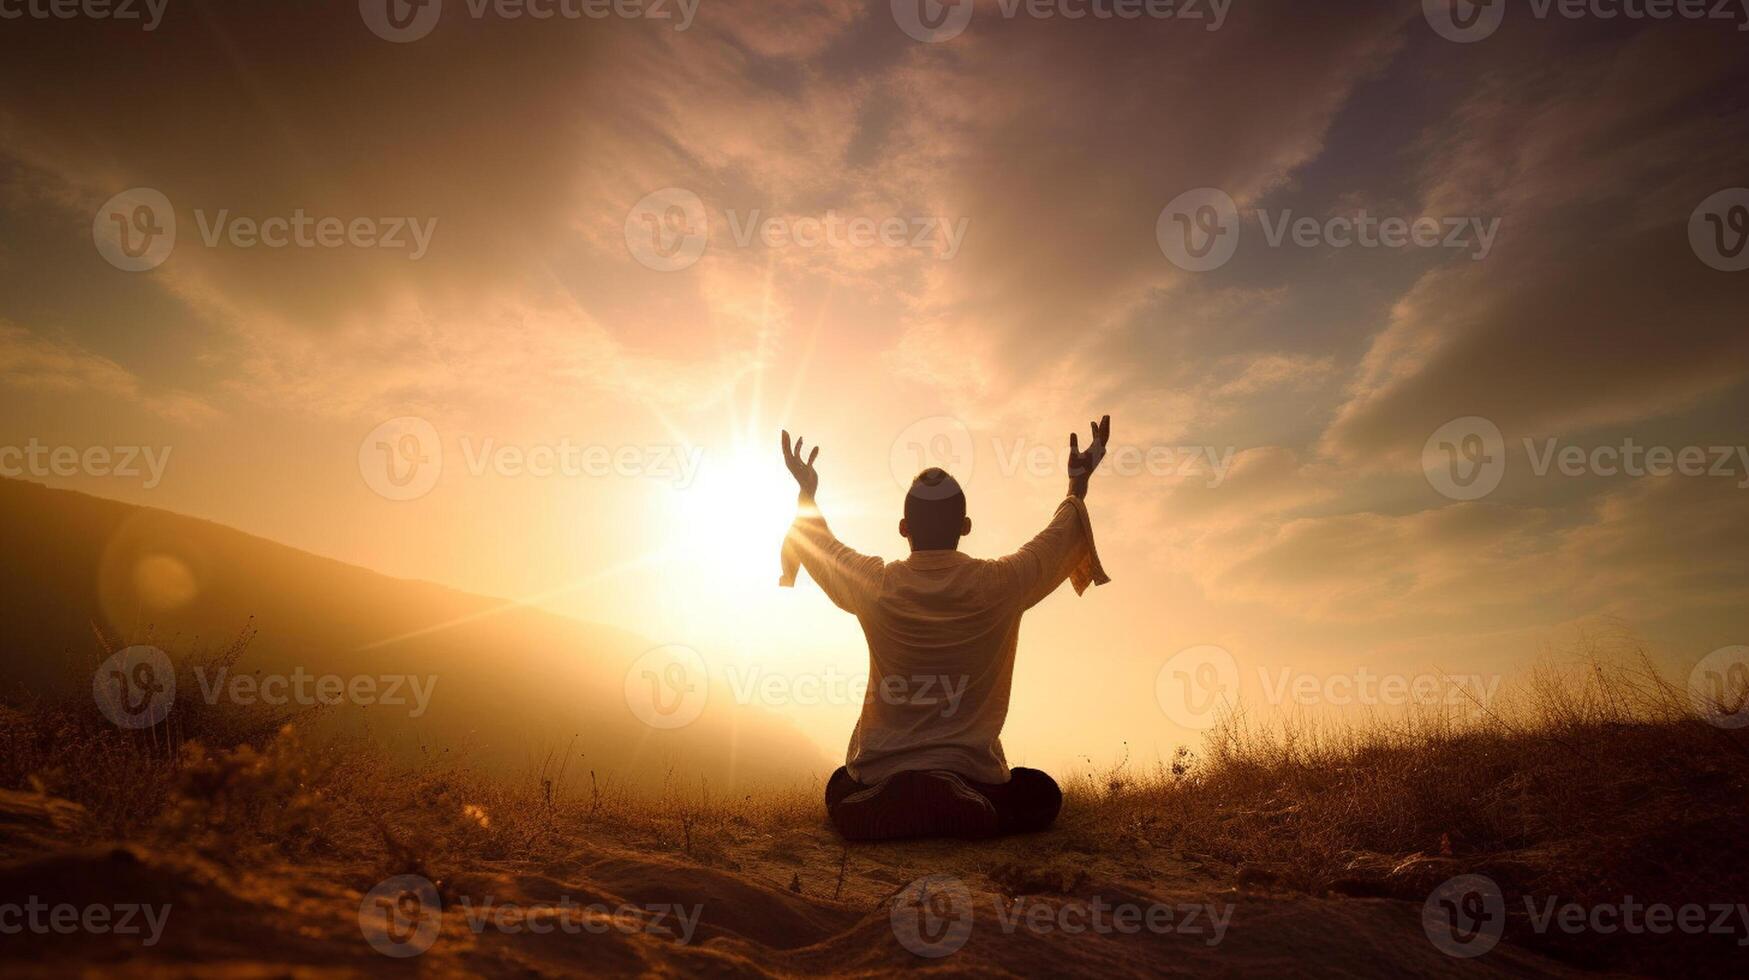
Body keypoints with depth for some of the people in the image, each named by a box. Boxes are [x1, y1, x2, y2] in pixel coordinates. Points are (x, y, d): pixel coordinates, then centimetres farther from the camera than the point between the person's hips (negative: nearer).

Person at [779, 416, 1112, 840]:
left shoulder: (876, 586, -7)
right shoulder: (1000, 585, -10)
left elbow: (819, 547, 14)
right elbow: (1061, 539, 11)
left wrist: (806, 492, 31)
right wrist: (1078, 485, 28)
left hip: (877, 783, 3)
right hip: (969, 781, -2)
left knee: (840, 789, 34)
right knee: (1042, 794, 23)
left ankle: (886, 813, 1)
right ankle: (967, 814, -6)